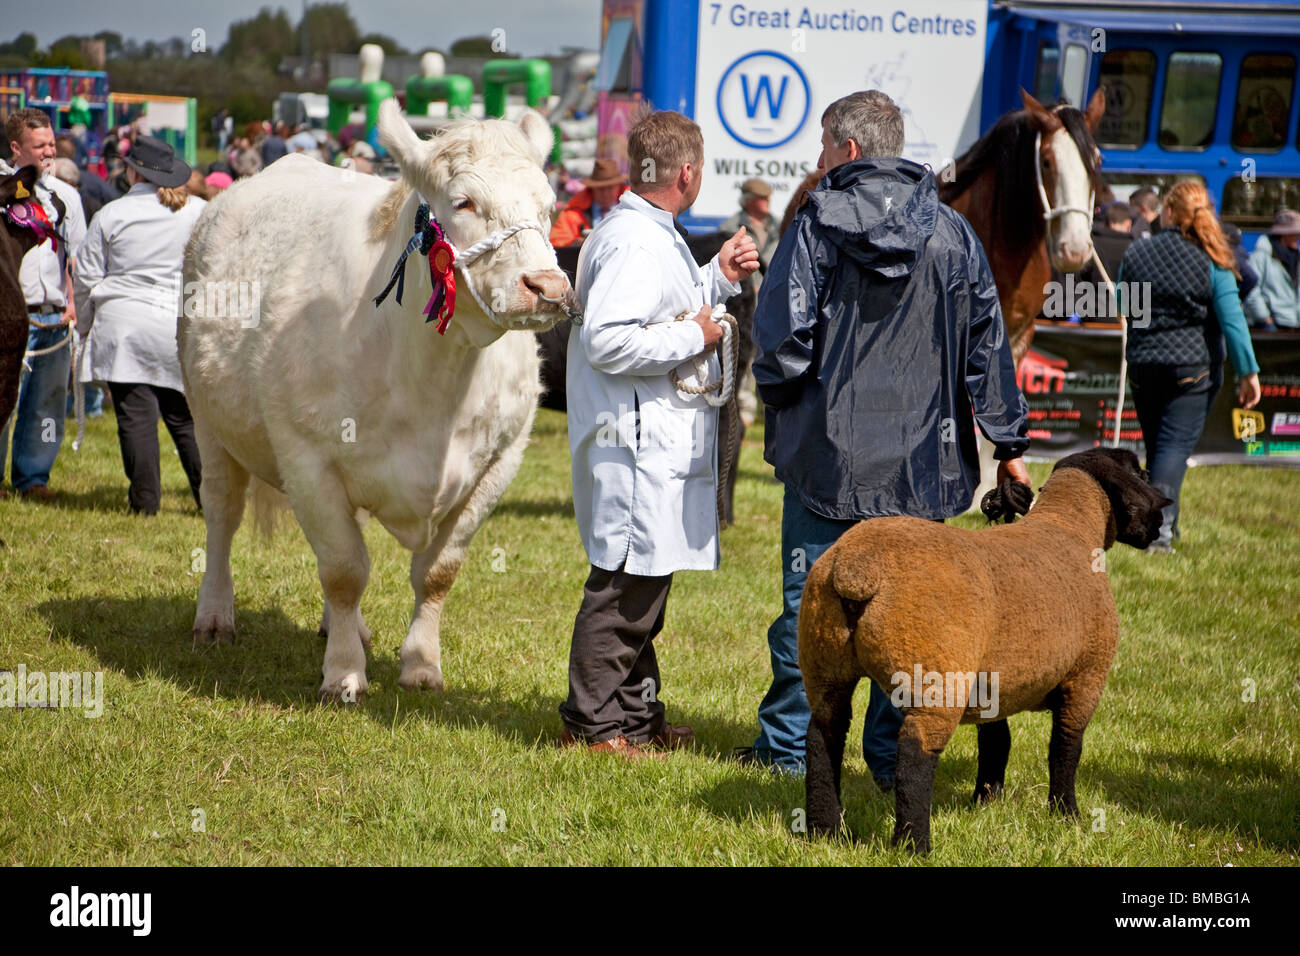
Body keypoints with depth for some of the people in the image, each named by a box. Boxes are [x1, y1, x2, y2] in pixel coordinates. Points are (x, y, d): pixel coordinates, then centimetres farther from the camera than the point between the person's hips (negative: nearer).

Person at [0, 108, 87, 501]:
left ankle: (32, 476, 14)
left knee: (47, 401, 4)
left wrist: (73, 303, 4)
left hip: (54, 318, 4)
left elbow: (76, 258, 15)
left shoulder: (65, 195, 13)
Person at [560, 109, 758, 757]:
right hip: (638, 443, -11)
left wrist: (718, 277, 18)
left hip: (659, 445, 11)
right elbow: (607, 340, -27)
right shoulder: (635, 243, -18)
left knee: (643, 582, 17)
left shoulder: (651, 235, 16)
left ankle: (637, 716, 25)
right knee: (624, 584, -5)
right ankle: (592, 724, 2)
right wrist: (693, 338, -18)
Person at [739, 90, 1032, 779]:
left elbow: (783, 335, -10)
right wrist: (1009, 444, 13)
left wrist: (775, 397, 11)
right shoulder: (952, 233, 4)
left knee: (809, 597, 7)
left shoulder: (819, 223, -8)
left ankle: (787, 744, 16)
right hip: (922, 458, 3)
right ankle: (894, 757, 9)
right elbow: (988, 347, 7)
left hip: (829, 452, -3)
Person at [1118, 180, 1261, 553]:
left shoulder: (1135, 254, -1)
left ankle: (1166, 526, 26)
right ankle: (1159, 525, -21)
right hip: (1194, 366, -3)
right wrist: (1248, 372, -7)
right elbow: (1232, 320, -11)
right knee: (1175, 445, -6)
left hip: (1143, 364, 3)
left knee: (1156, 447, 16)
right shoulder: (1212, 261, -9)